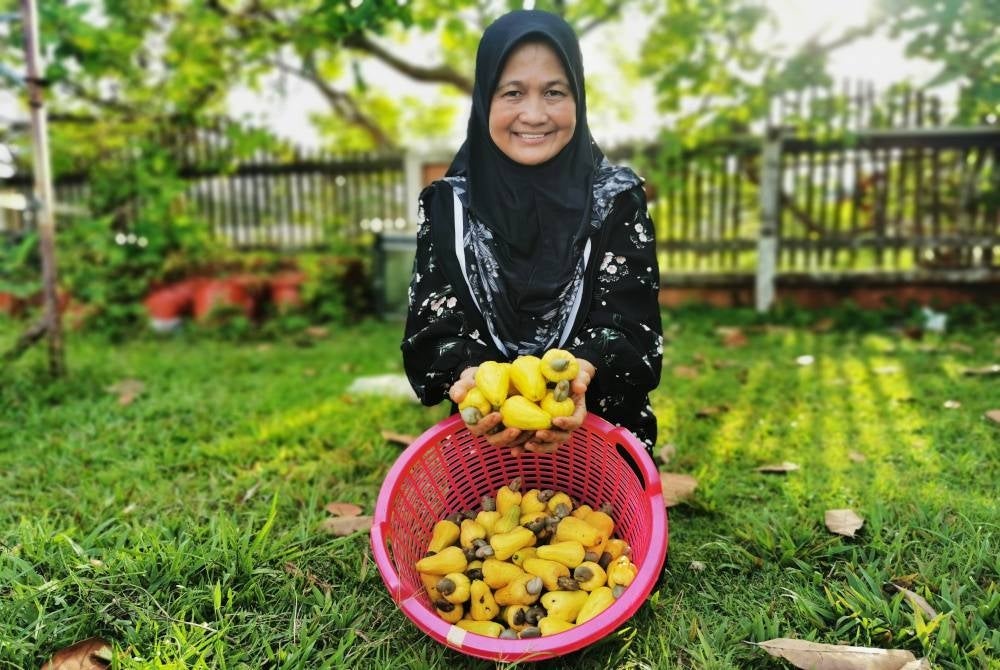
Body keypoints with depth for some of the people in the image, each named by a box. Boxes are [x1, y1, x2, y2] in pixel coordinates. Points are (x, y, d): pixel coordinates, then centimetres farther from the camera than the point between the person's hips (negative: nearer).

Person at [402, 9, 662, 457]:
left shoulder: (617, 198, -4)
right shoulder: (447, 205, -2)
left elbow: (630, 325, -11)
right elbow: (433, 327, -7)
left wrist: (582, 372, -32)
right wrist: (469, 374, -28)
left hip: (600, 429, 0)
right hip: (486, 431, 1)